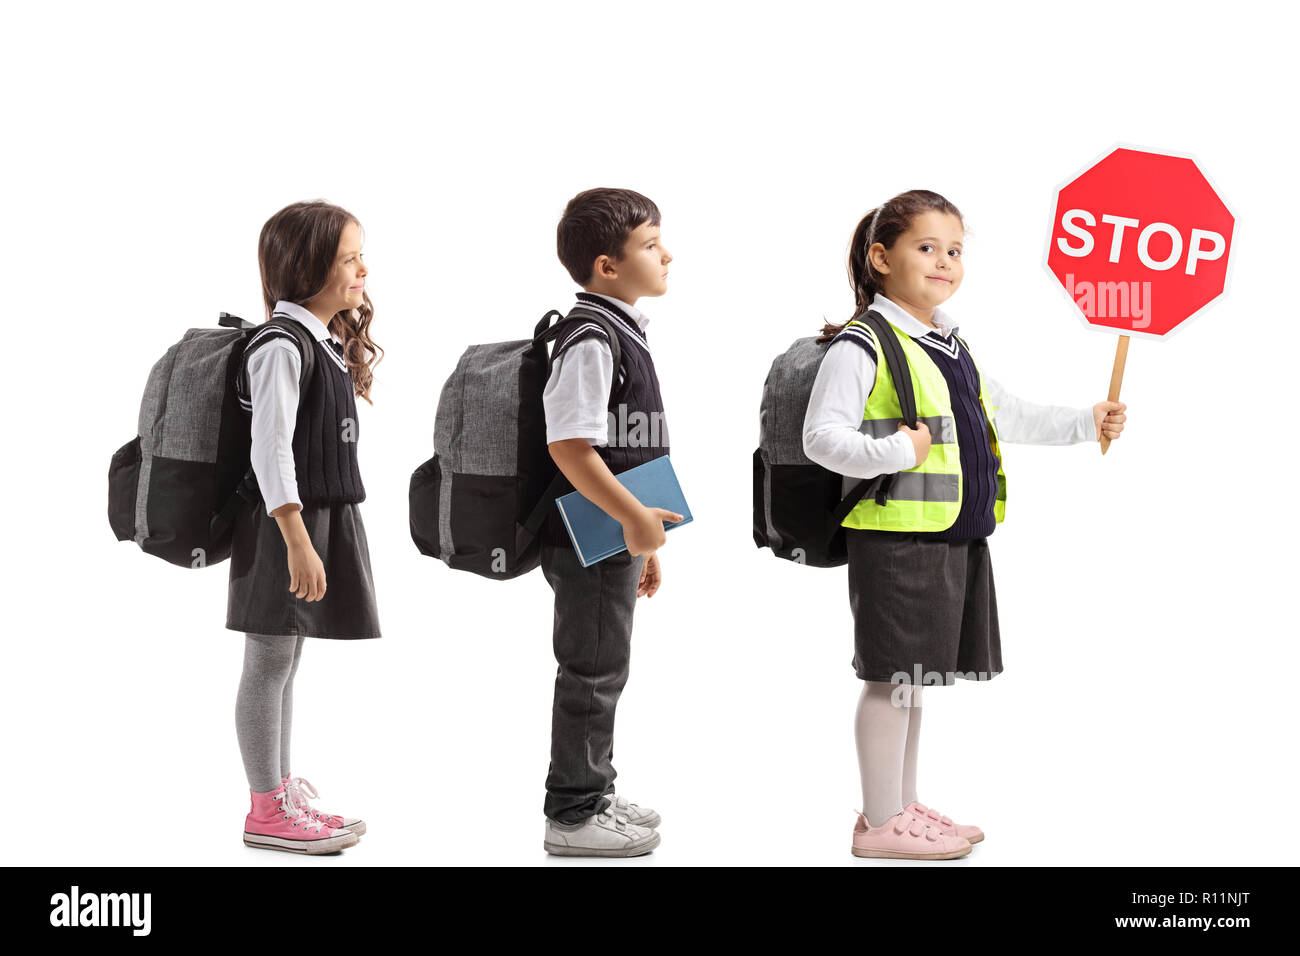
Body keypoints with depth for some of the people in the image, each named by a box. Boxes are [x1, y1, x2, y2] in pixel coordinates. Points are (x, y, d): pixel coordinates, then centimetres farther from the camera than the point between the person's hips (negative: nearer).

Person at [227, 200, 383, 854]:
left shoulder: (327, 342, 13)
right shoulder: (283, 346, -17)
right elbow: (270, 451, -21)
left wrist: (318, 534, 18)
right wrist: (297, 542, -24)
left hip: (322, 517, 9)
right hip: (284, 526, -9)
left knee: (285, 661, 16)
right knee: (269, 665, -1)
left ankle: (284, 794, 24)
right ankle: (267, 812, 5)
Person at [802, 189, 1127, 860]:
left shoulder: (952, 347, 18)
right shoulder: (861, 347, -11)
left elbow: (1007, 416, 29)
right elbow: (821, 436, -19)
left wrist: (1087, 423, 23)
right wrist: (892, 453, -31)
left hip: (956, 539, 9)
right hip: (896, 538, -9)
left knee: (913, 676, 16)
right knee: (892, 678, -3)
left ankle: (904, 806, 25)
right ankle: (880, 823, 5)